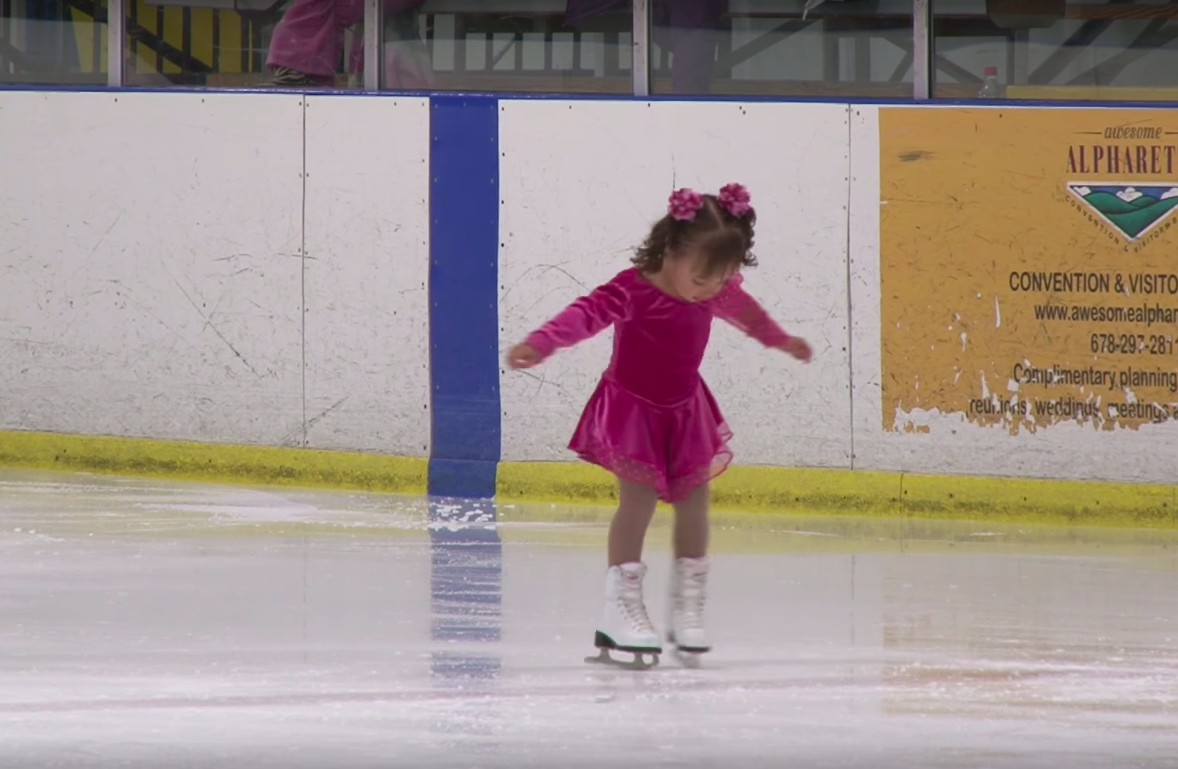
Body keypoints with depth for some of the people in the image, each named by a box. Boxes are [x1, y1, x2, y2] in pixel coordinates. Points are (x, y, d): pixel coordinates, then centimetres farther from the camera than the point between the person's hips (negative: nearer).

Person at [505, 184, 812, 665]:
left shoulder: (714, 292, -8)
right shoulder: (632, 291, -28)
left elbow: (743, 311, 15)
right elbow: (586, 315, -40)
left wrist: (779, 340, 33)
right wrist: (538, 345, -57)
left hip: (686, 412, 6)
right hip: (631, 409, -6)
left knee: (693, 500, 4)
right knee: (638, 498, -12)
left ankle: (687, 609, 15)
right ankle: (621, 609, -6)